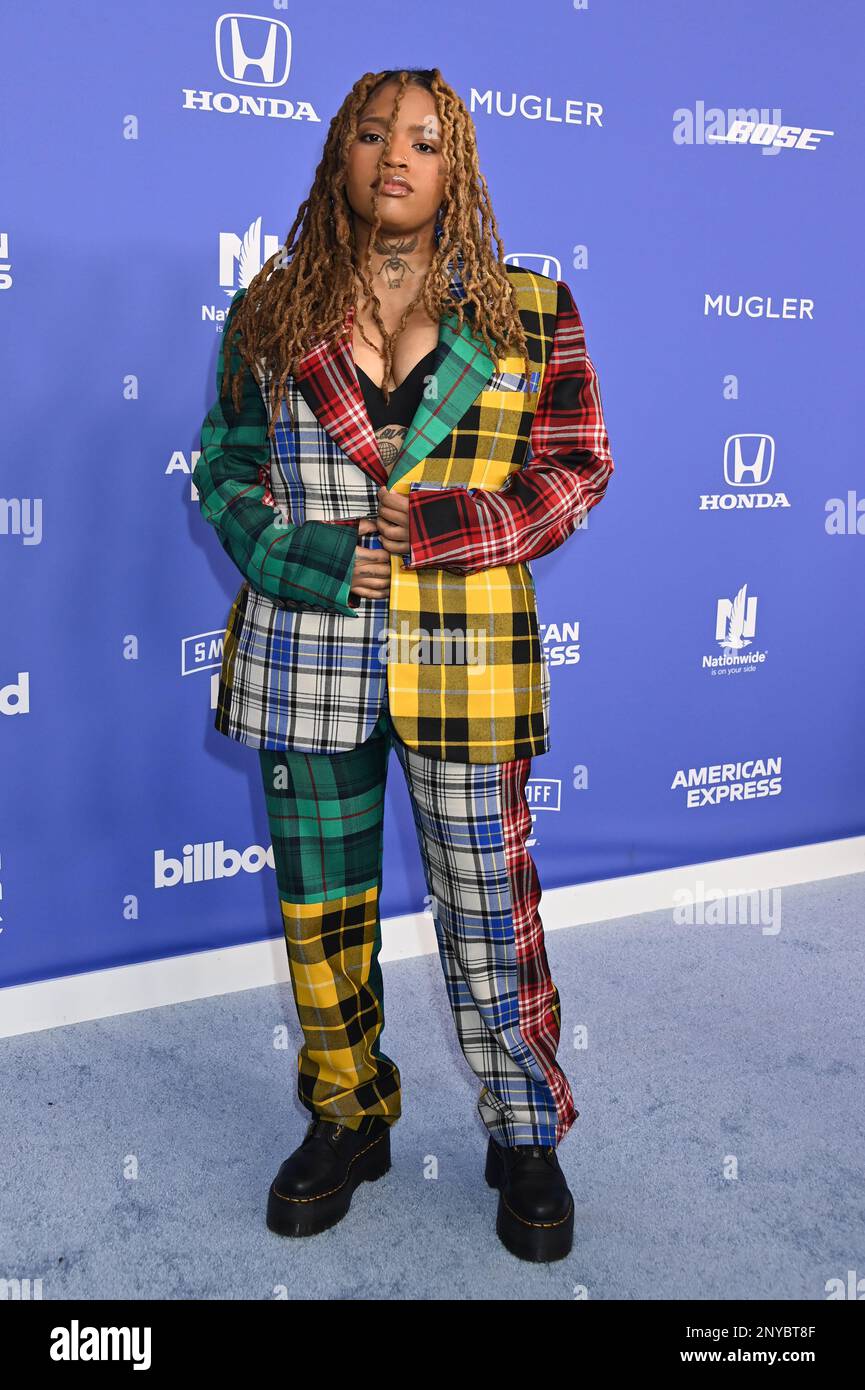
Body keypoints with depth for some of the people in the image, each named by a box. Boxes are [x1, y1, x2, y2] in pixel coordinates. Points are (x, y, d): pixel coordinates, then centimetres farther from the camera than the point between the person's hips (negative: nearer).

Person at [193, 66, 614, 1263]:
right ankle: (348, 1120, 33)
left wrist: (431, 526, -13)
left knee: (488, 906, 5)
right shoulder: (270, 313, 6)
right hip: (305, 655, 2)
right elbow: (223, 472, 7)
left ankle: (526, 1135, 27)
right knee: (320, 905, 12)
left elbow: (576, 469, 1)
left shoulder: (530, 313, 3)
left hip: (466, 659, -1)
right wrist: (309, 561, -11)